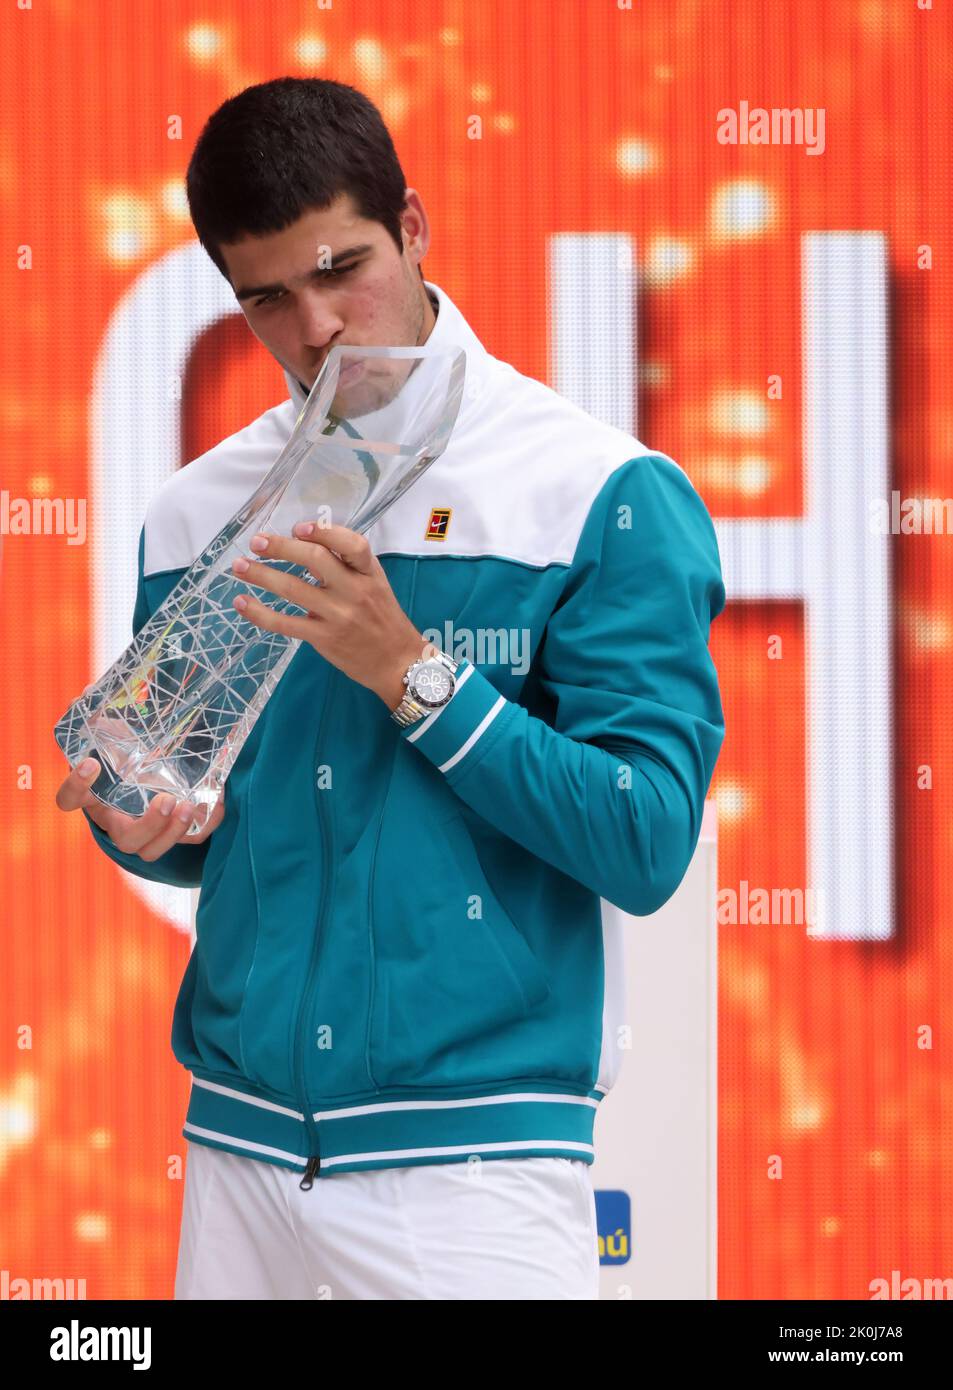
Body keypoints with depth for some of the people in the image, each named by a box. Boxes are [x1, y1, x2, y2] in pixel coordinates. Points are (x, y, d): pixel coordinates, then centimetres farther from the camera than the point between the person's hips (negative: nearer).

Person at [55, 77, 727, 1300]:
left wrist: (414, 674, -18)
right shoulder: (192, 515, 9)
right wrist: (145, 827, -5)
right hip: (239, 1147, 5)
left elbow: (646, 846, -12)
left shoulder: (607, 496, -6)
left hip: (474, 1154, -4)